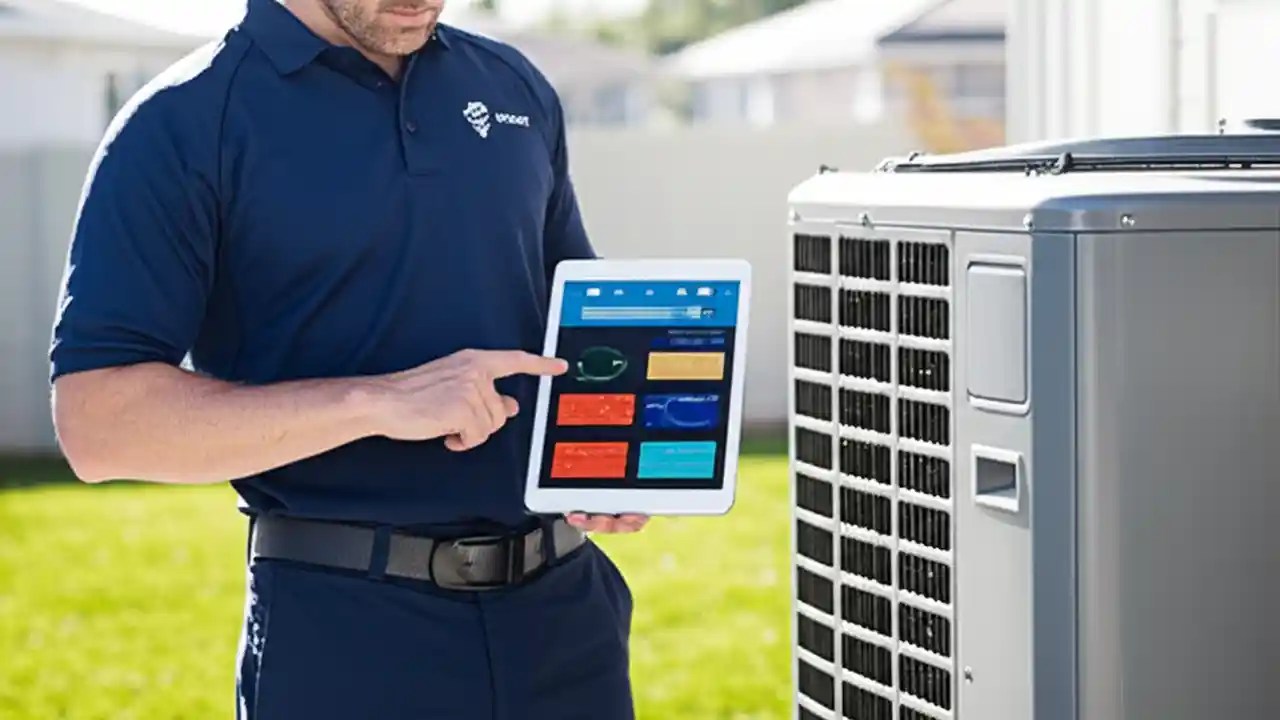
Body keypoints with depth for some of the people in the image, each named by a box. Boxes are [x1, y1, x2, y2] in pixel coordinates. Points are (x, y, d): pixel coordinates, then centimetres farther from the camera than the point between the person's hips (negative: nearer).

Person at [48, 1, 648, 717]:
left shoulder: (516, 89, 9)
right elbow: (98, 422, -15)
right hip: (343, 630, -4)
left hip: (564, 604, 5)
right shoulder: (184, 128, -8)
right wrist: (378, 402, -22)